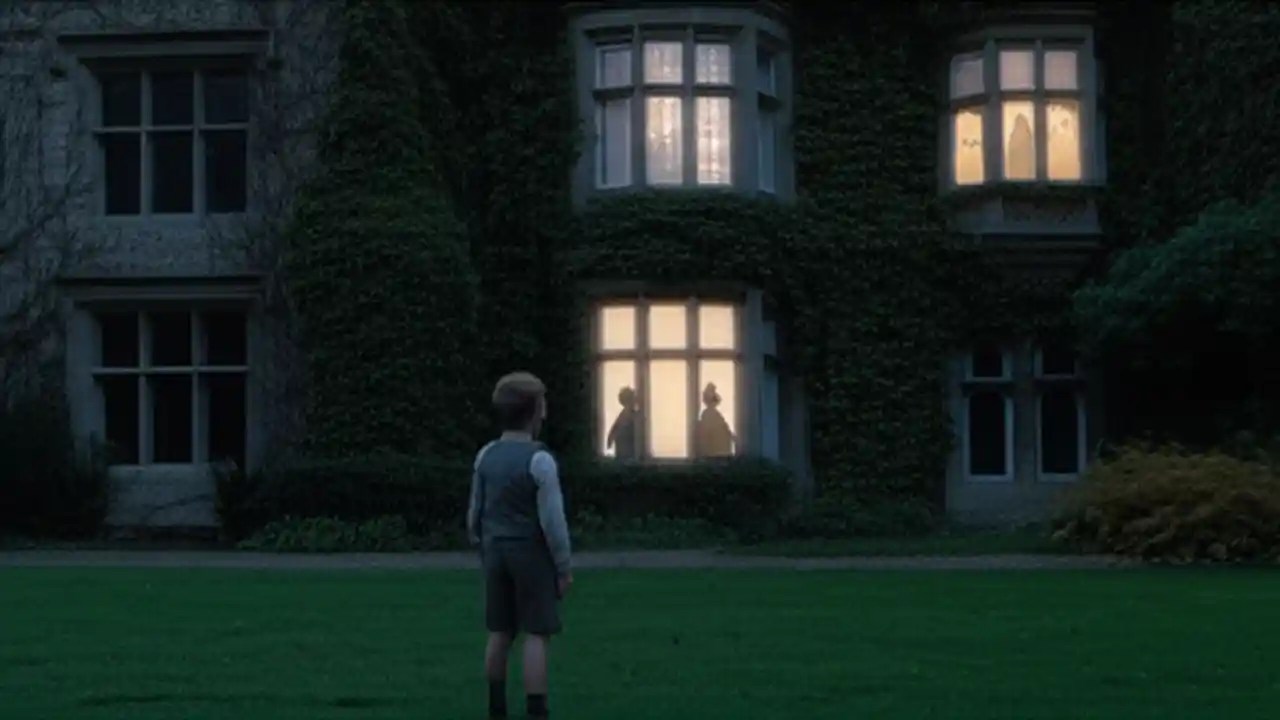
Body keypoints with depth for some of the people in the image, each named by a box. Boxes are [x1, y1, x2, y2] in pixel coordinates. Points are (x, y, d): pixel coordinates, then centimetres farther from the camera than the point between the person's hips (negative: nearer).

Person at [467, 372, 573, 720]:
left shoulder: (486, 455, 4)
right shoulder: (539, 460, -14)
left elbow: (475, 512, 11)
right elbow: (552, 520, -15)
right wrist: (564, 568, -8)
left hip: (496, 551, 6)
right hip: (532, 553, -6)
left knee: (500, 633, 12)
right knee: (536, 636, -4)